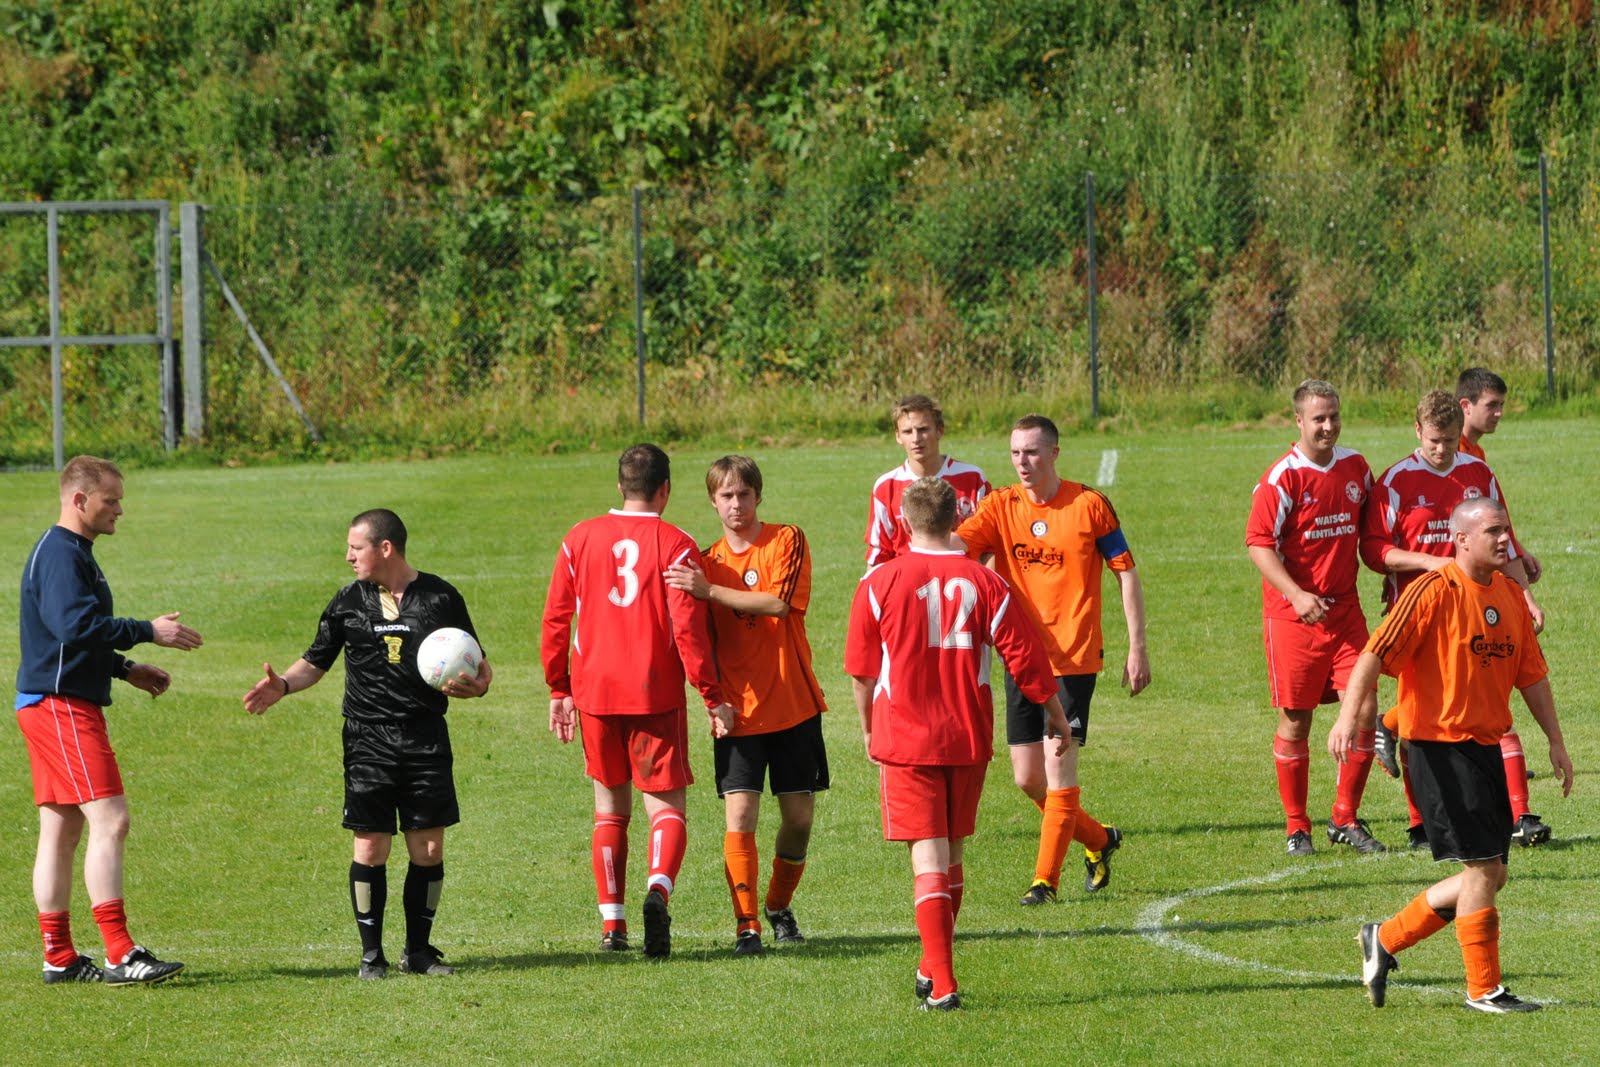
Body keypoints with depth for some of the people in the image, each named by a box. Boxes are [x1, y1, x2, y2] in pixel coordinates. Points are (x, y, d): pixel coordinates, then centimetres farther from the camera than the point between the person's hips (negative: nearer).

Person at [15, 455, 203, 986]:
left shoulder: (73, 553, 19)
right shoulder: (60, 554, -14)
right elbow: (75, 625, -26)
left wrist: (126, 669, 19)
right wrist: (148, 632, -21)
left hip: (62, 706, 11)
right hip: (61, 704, -11)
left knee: (62, 830, 11)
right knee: (109, 820, -14)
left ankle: (59, 957, 13)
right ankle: (121, 955, -17)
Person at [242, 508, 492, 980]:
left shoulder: (440, 598, 3)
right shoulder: (348, 603, 7)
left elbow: (478, 666, 8)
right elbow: (316, 662, 13)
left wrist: (478, 682, -15)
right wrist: (283, 685, -7)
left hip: (426, 740, 0)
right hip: (368, 741, 0)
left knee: (428, 849, 1)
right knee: (370, 846, -4)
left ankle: (419, 949, 14)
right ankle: (371, 953, 6)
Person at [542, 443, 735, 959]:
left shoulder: (580, 538, 4)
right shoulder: (675, 545, -6)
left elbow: (555, 621, 6)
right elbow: (688, 629, -11)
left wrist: (559, 690, 15)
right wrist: (713, 698, -5)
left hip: (595, 692, 3)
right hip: (656, 696, -3)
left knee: (610, 808, 16)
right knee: (666, 808, 1)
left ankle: (611, 925, 12)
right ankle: (658, 888, -27)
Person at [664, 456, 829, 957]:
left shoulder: (787, 541, -1)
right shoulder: (708, 562, 6)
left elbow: (777, 603, -18)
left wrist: (710, 591, -23)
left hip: (794, 705, -1)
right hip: (740, 709, 1)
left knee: (799, 816, 5)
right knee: (740, 815, -12)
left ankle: (780, 906, 29)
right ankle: (746, 925, -6)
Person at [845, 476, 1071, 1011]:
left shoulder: (879, 584, -6)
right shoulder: (985, 583, -3)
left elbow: (861, 670, 4)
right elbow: (1026, 657, 2)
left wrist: (870, 728, 20)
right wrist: (1057, 717, 16)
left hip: (905, 741, -2)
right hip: (969, 740, 2)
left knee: (929, 859, -4)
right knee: (952, 855, 17)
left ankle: (942, 983, -13)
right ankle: (934, 965, 30)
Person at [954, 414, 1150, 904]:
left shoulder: (1089, 505, -3)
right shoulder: (1000, 507, 3)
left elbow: (1126, 573, 2)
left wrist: (1137, 647, -2)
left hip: (1073, 657, -4)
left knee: (1058, 765, -11)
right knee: (1027, 778, 6)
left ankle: (1046, 878, -2)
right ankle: (1099, 840, 29)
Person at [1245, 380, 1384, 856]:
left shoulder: (1356, 467, 8)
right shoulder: (1283, 477, -11)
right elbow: (1258, 544, -14)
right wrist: (1295, 594, -24)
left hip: (1345, 608, 5)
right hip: (1293, 615, -5)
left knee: (1365, 709, -5)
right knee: (1295, 722, 2)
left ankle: (1346, 820, 9)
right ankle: (1297, 828, 14)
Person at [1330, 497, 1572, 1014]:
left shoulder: (1509, 594, 11)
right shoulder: (1433, 592, -12)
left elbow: (1531, 674, 19)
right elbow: (1375, 654, -18)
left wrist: (1555, 740, 16)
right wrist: (1348, 714, -31)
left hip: (1486, 747, 8)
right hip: (1439, 745, -8)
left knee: (1488, 875, 9)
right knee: (1484, 866, -10)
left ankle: (1385, 939, 23)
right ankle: (1483, 990, 1)